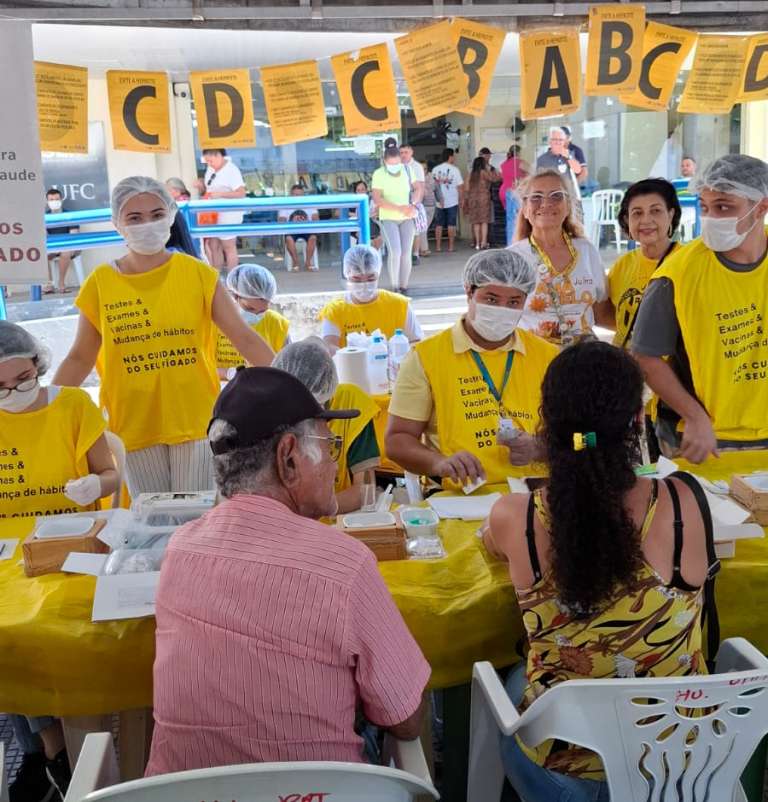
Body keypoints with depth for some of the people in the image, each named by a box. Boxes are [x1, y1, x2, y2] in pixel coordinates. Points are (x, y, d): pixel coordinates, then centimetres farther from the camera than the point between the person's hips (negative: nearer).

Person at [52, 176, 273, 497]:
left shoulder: (198, 274, -3)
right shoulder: (101, 283, -1)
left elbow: (245, 338, -2)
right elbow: (79, 359, 7)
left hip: (197, 421, -1)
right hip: (134, 426, 1)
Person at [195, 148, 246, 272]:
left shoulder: (231, 170, -15)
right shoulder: (210, 169, 8)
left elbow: (241, 193, -22)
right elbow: (207, 190, 21)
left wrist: (220, 194, -29)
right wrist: (201, 186, -2)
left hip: (228, 215, -8)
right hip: (213, 214, 8)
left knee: (228, 247, 0)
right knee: (213, 246, 9)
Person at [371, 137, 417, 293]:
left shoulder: (407, 170, 0)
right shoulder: (378, 174, -10)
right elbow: (377, 199, -17)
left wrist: (413, 206, -11)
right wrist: (398, 208, -27)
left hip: (407, 218, 3)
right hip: (388, 219, -3)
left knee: (406, 253, -5)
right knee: (395, 251, -19)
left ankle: (404, 287, 8)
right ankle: (394, 286, -7)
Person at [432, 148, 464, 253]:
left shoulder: (435, 169, 4)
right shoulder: (454, 169, -7)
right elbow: (460, 186, -8)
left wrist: (437, 198, 11)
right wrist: (461, 199, 2)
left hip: (439, 202, 3)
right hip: (452, 201, -3)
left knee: (439, 225, 8)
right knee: (451, 224, 3)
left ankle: (437, 246, 7)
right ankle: (450, 246, 4)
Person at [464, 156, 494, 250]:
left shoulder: (471, 173, 8)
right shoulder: (484, 172, -5)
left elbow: (467, 188, 8)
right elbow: (492, 179, 5)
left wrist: (466, 199, 14)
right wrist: (488, 170, 16)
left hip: (472, 198, 4)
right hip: (483, 197, -4)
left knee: (476, 221, 5)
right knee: (484, 221, -1)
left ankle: (477, 243, 4)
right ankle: (484, 242, -8)